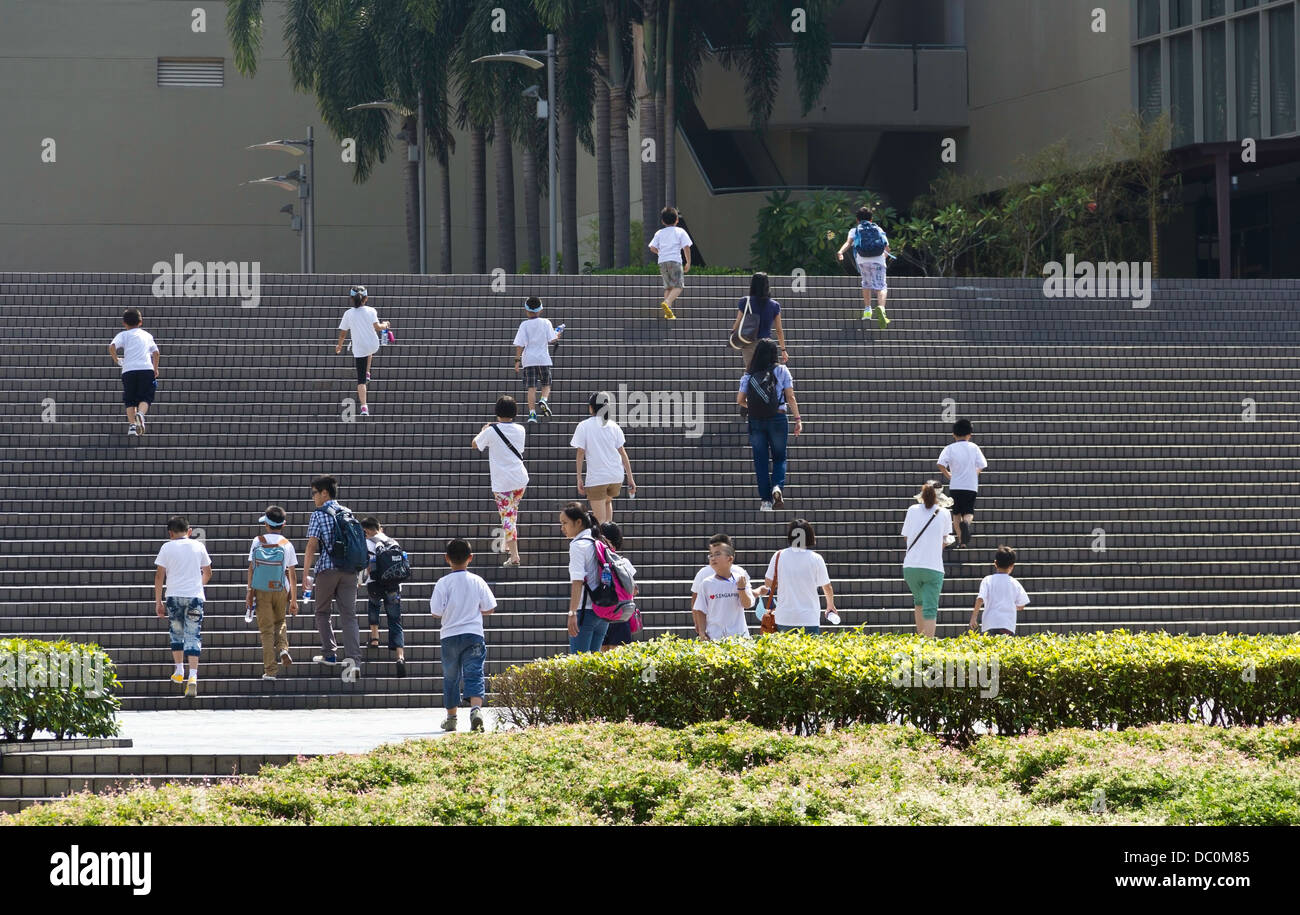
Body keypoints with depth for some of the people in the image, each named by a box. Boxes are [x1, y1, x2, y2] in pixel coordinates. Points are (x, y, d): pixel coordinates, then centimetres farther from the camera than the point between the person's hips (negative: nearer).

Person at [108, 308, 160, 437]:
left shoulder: (123, 335, 10)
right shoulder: (148, 335, 20)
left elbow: (112, 346, -6)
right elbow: (155, 352, 23)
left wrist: (116, 359, 10)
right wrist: (155, 368, 34)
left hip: (129, 369, -1)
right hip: (147, 368, 1)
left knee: (130, 401, 9)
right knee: (145, 398, -1)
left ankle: (132, 424, -3)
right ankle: (140, 413, -31)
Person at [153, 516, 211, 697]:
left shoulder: (167, 547, 1)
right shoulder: (198, 546, 6)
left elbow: (159, 576, -1)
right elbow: (208, 574, 15)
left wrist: (158, 601, 6)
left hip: (174, 596, 0)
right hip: (195, 596, 0)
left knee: (176, 633, 19)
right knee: (193, 636, -1)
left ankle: (179, 671, 28)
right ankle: (193, 676, -15)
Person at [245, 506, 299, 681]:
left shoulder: (258, 541, -1)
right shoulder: (287, 544, 0)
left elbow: (251, 568, -3)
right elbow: (292, 574, 0)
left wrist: (249, 593, 1)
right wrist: (294, 600, 4)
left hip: (261, 591, -1)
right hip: (281, 590, 1)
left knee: (266, 629, 3)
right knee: (280, 622, 24)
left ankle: (270, 670, -1)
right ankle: (283, 649, -3)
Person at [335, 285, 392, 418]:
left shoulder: (348, 314, -4)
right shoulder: (370, 311, -6)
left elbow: (343, 333, 1)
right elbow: (377, 327, -14)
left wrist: (339, 346, 18)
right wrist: (385, 325, 9)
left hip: (359, 350, -1)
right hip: (373, 346, 1)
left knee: (361, 380, 0)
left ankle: (364, 406, -11)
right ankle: (367, 373, 39)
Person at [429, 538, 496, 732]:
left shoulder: (443, 583, -8)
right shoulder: (477, 581, -3)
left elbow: (436, 612, -7)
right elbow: (489, 608, 2)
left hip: (449, 636, 0)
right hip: (473, 634, 0)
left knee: (451, 677, 13)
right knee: (474, 674, -5)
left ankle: (451, 717, 23)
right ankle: (476, 708, -28)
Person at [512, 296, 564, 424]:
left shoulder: (524, 324, -3)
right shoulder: (545, 322, -1)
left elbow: (520, 344, -6)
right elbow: (552, 339, -2)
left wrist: (517, 360, -3)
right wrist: (558, 335, 20)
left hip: (529, 360, 0)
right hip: (543, 358, 0)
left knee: (531, 388, 0)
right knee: (546, 384, 16)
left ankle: (532, 413, -9)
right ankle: (544, 399, -14)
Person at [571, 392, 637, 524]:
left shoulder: (584, 426, -4)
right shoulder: (613, 426, 6)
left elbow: (580, 453, -7)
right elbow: (623, 453, 5)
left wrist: (579, 478, -4)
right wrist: (630, 478, 8)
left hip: (596, 478, -4)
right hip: (617, 476, 4)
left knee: (600, 520, -2)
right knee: (608, 502, 32)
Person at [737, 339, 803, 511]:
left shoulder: (748, 375, 4)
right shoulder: (781, 371, 0)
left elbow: (740, 400, 4)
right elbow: (790, 397, -4)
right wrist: (797, 419, 0)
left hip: (755, 420, 1)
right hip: (778, 418, -1)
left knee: (761, 460, 7)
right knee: (779, 457, 11)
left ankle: (765, 500, 4)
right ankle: (777, 486, -15)